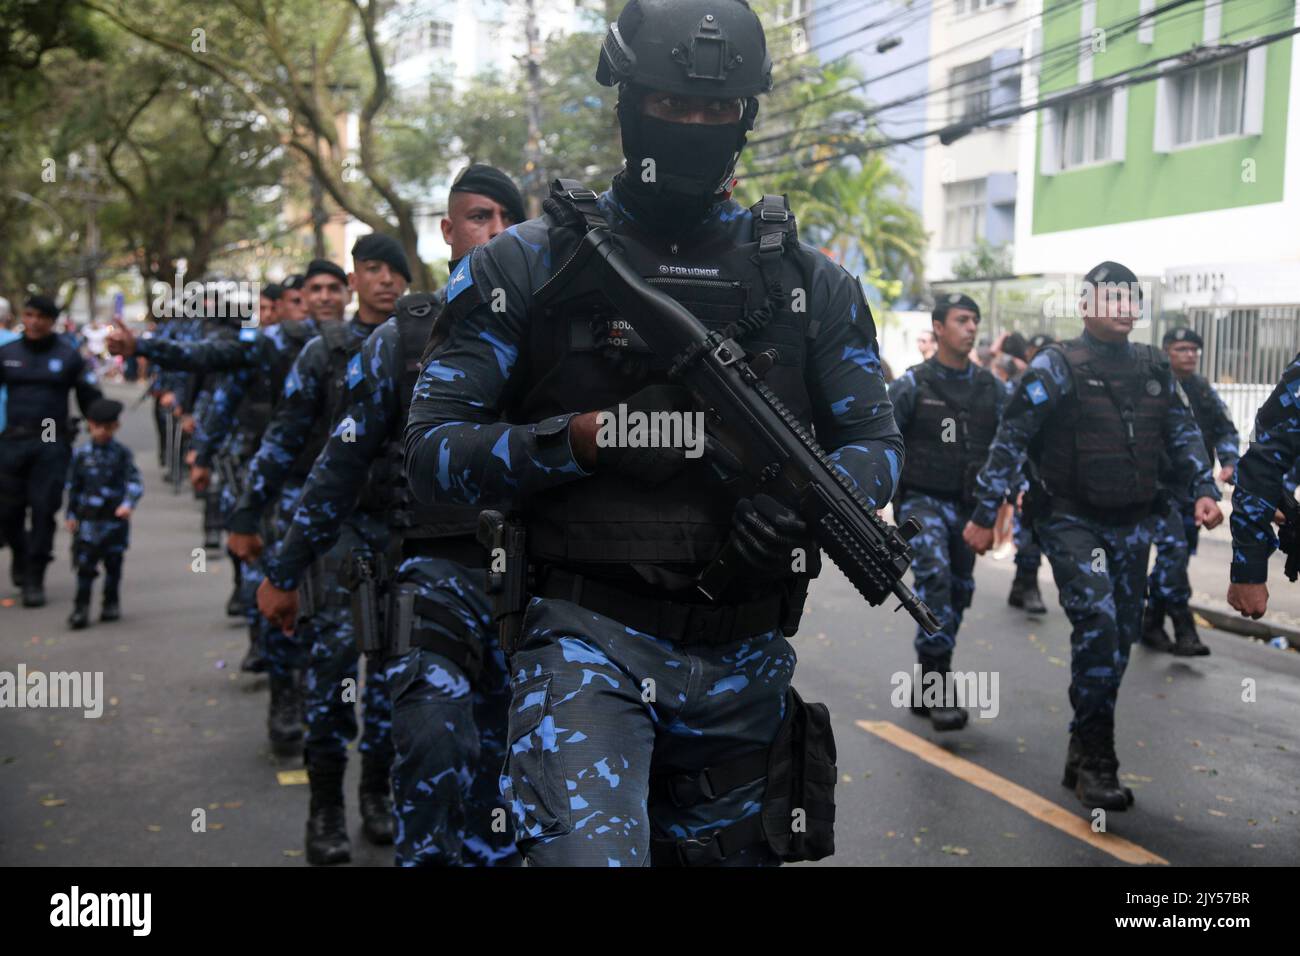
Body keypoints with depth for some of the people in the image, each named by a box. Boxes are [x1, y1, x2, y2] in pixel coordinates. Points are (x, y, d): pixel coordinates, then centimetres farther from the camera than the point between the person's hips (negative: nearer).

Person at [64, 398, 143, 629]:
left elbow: (135, 482, -9)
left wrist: (128, 504, -25)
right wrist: (71, 515, 10)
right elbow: (73, 486, 10)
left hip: (116, 517, 0)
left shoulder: (122, 453, -1)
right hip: (89, 517, 1)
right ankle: (81, 608, 1)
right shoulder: (81, 454, 3)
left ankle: (111, 604, 22)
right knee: (85, 564, -3)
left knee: (113, 562, 8)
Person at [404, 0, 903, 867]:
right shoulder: (530, 264, -1)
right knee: (585, 849, -26)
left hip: (743, 659, 4)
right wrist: (577, 439, -20)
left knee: (726, 851, 21)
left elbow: (876, 441, 9)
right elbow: (433, 451, -3)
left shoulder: (812, 281, 7)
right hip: (589, 639, -3)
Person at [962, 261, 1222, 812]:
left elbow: (1183, 433, 18)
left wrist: (1204, 490, 3)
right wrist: (984, 514, -10)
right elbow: (1011, 440, -8)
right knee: (1097, 621, -21)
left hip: (1131, 524, 6)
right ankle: (1095, 761, -12)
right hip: (1071, 521, -6)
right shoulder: (1057, 367, -8)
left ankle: (1086, 754, 23)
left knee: (1121, 635, 9)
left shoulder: (1154, 369, 9)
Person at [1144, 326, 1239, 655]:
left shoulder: (1204, 390, 12)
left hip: (1193, 487, 6)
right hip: (1159, 485, -6)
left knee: (1175, 555, 10)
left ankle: (1152, 625, 22)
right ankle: (1184, 629, -14)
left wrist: (1229, 462, -4)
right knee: (1174, 550, -18)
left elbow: (1226, 430, 14)